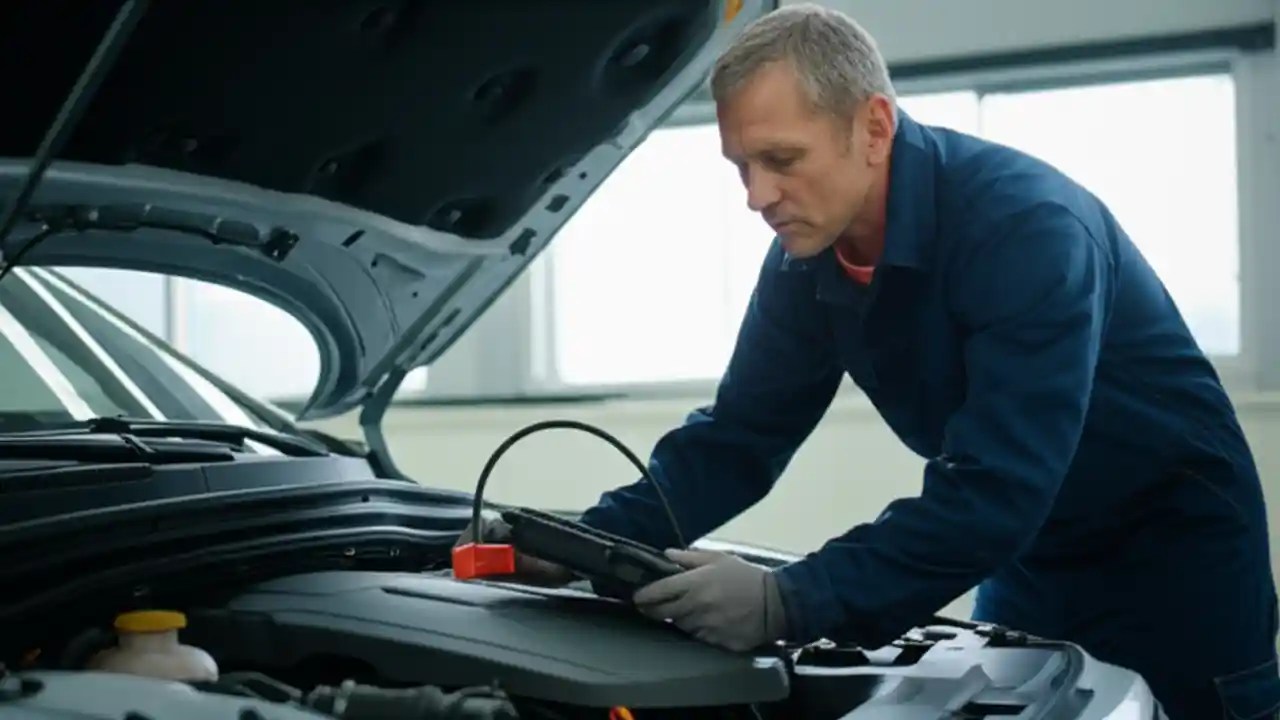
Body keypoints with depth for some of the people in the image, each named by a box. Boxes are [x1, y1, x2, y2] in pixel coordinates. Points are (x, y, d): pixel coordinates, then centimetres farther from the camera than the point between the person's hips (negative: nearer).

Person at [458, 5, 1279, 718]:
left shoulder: (1026, 225, -32)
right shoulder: (808, 258, -9)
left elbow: (993, 490, -38)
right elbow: (736, 439, -3)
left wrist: (793, 603, -46)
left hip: (1173, 549, -6)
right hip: (1030, 557, 6)